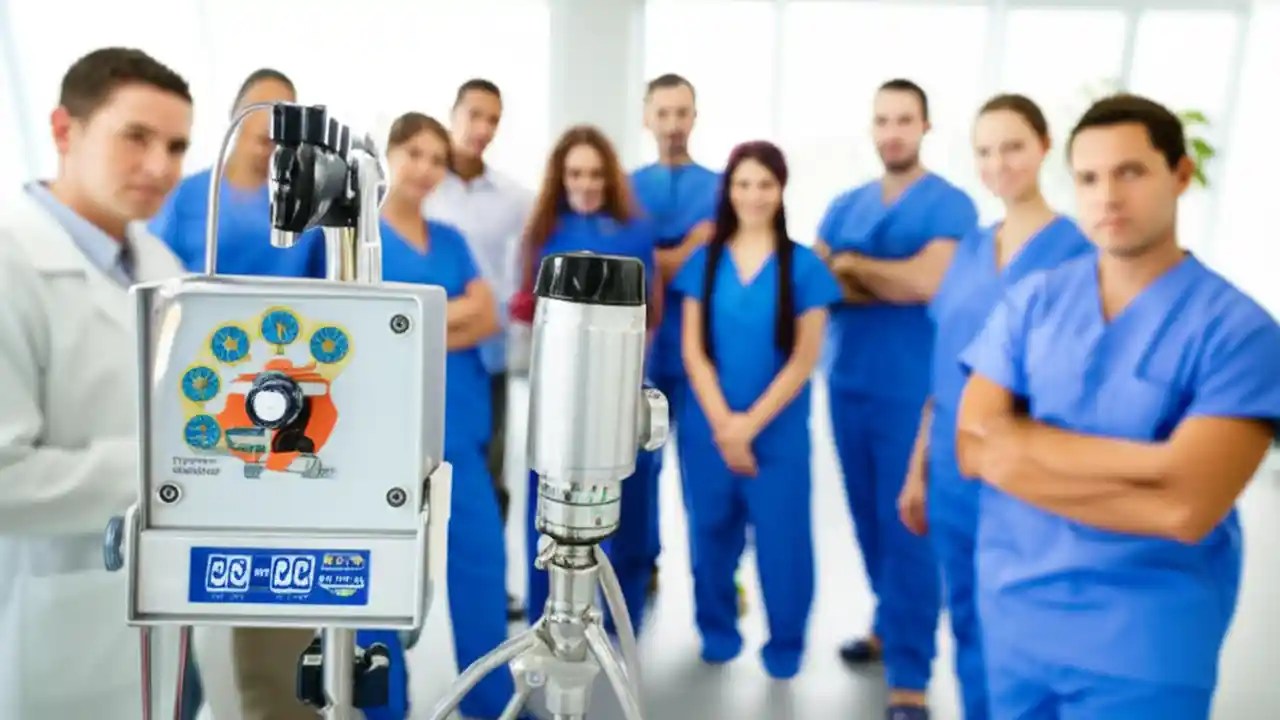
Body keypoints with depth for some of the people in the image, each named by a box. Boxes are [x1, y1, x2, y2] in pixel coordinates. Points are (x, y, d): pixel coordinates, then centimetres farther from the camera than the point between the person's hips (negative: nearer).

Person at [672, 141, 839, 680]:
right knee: (713, 531, 11)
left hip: (778, 429, -2)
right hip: (708, 425, 2)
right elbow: (693, 349, 0)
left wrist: (751, 423, -12)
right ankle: (717, 631, 31)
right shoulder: (704, 261, 3)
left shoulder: (803, 265, -3)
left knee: (782, 537, 4)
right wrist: (723, 423, -10)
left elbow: (804, 358, -6)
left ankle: (785, 644, 23)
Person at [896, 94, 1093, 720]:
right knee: (968, 625, 16)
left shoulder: (1077, 249, -8)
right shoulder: (970, 249, 8)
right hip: (953, 473, 5)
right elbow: (943, 370, 10)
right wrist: (918, 467, 10)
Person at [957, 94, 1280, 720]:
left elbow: (1184, 507, -21)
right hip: (1012, 613, 4)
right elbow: (973, 447, -9)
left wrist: (1025, 451, -15)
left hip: (1145, 643, -3)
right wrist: (1146, 459, -17)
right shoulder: (1031, 301, 0)